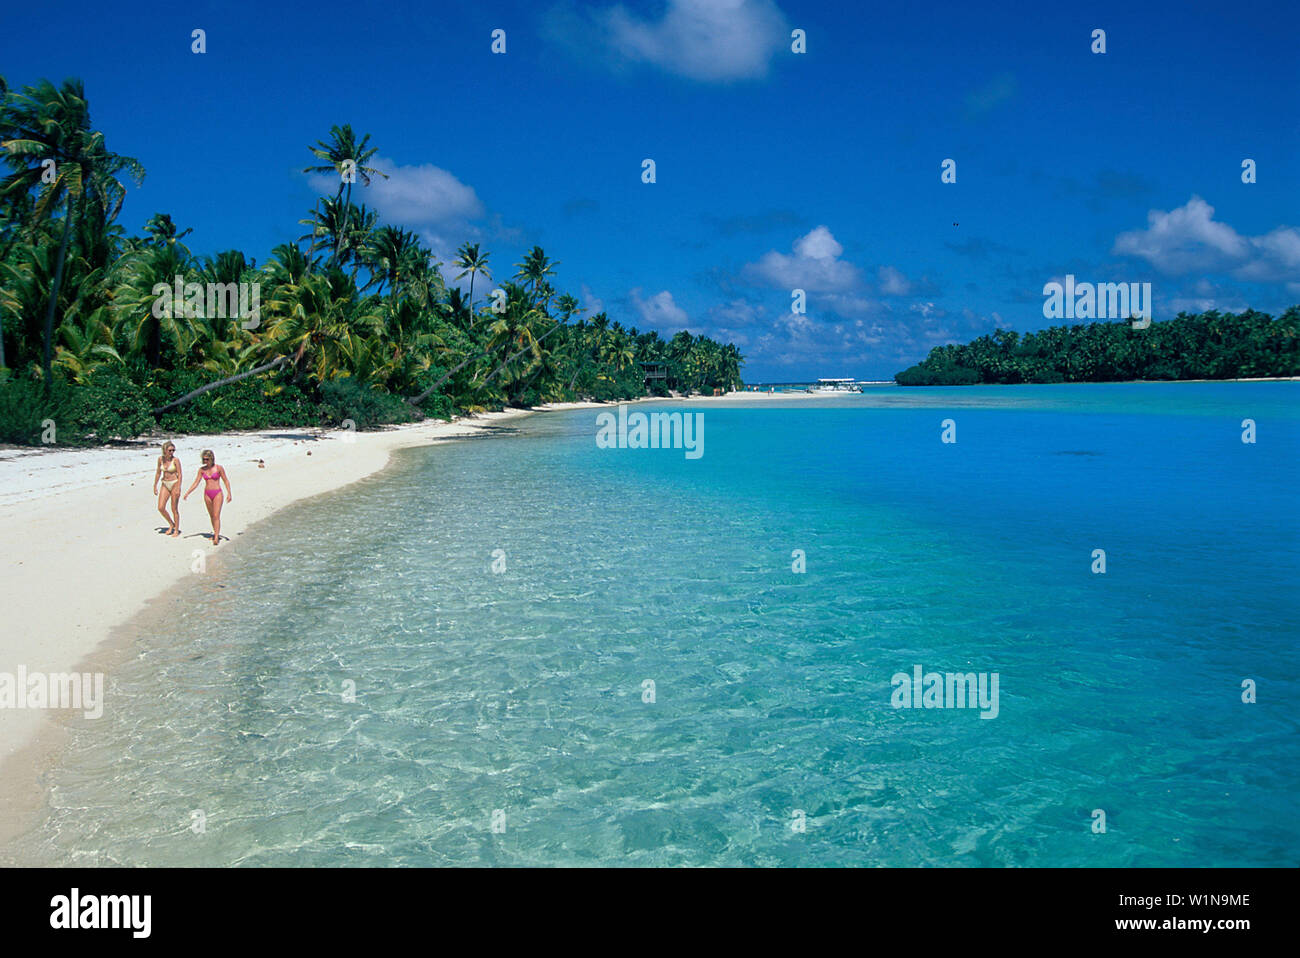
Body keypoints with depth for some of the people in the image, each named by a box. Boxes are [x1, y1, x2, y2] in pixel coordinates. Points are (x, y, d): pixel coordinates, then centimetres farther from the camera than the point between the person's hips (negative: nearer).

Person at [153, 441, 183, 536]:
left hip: (174, 484, -4)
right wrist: (155, 486, 13)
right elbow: (158, 472, 13)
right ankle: (171, 524, 18)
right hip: (165, 485, 4)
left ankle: (176, 530, 11)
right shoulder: (160, 459, 2)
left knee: (174, 509, -1)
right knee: (161, 508, -4)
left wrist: (178, 489, -18)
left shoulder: (175, 460, -11)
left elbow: (180, 475, -11)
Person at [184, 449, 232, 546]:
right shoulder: (202, 469, 4)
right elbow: (196, 482, 8)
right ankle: (216, 533, 26)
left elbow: (226, 481, -2)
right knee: (211, 516, 12)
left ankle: (216, 538, -17)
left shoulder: (219, 468, -6)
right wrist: (187, 492, -1)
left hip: (217, 493, -4)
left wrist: (229, 493, -8)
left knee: (216, 516, -12)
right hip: (207, 494, 4)